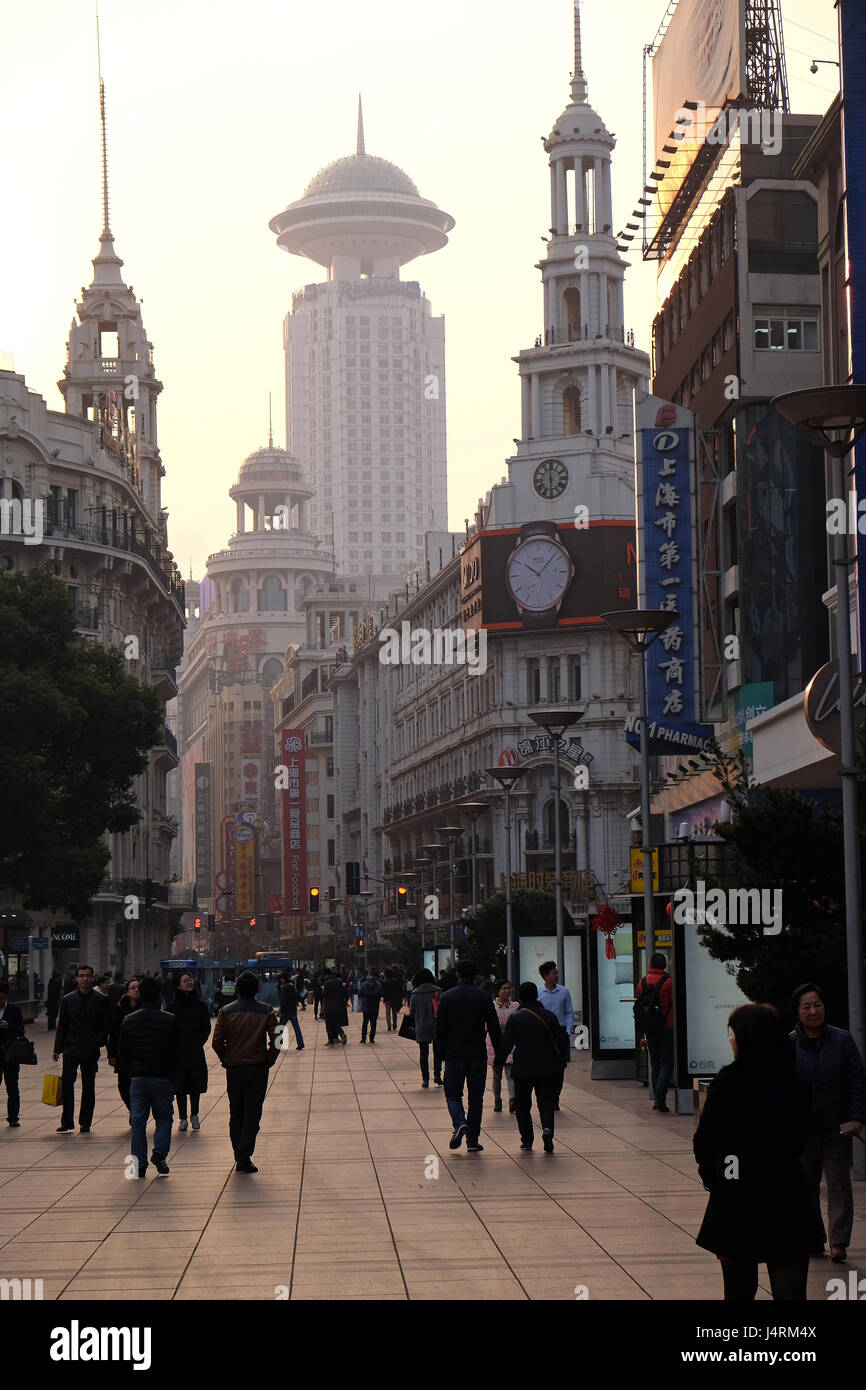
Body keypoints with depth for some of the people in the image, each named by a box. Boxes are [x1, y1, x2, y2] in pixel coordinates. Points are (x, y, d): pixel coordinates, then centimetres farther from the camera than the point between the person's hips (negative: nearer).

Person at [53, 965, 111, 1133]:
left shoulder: (101, 1000, 1)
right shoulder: (68, 1000, 7)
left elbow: (107, 1025, 4)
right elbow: (62, 1025, 11)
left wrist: (98, 1042, -6)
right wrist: (57, 1048, 8)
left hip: (91, 1050, -1)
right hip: (71, 1049, 1)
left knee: (88, 1086, 3)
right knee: (66, 1082, -10)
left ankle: (85, 1123, 12)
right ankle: (66, 1121, -2)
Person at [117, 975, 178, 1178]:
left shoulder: (128, 1020, 2)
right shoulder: (170, 1020, -6)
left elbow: (121, 1053, 6)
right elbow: (175, 1053, -5)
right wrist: (172, 1077, 6)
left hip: (137, 1078, 2)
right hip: (162, 1077, -2)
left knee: (138, 1121, 7)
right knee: (164, 1117, 13)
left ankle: (139, 1165, 5)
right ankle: (160, 1152, -7)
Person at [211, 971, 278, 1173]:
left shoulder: (226, 1012, -1)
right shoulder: (266, 1012, -4)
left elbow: (216, 1042, -5)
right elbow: (275, 1040, -10)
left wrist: (226, 1060, 8)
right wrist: (269, 1061, 4)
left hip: (234, 1069, 2)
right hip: (258, 1069, -2)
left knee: (236, 1114, 15)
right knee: (252, 1113, -1)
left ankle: (239, 1155, 21)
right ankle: (244, 1158, -10)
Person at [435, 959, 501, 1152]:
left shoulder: (447, 997, -1)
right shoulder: (484, 997, -1)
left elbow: (440, 1028, 0)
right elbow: (494, 1029, -2)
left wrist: (443, 1053, 10)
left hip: (454, 1055, 0)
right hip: (478, 1055, 0)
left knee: (453, 1094, 10)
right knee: (476, 1098, 8)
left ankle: (459, 1123, -18)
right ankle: (472, 1140, 6)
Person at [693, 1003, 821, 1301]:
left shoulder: (727, 1083, -12)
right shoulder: (799, 1087, 0)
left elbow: (705, 1142, -9)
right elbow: (799, 1141, 10)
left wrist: (709, 1174, 8)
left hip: (736, 1198, -2)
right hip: (788, 1199, 2)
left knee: (739, 1289, 16)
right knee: (790, 1290, -2)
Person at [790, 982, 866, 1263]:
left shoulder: (842, 1040, -1)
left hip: (837, 1127, -1)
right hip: (801, 1129, 1)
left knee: (838, 1183, -3)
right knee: (806, 1185, 8)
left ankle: (838, 1241, -2)